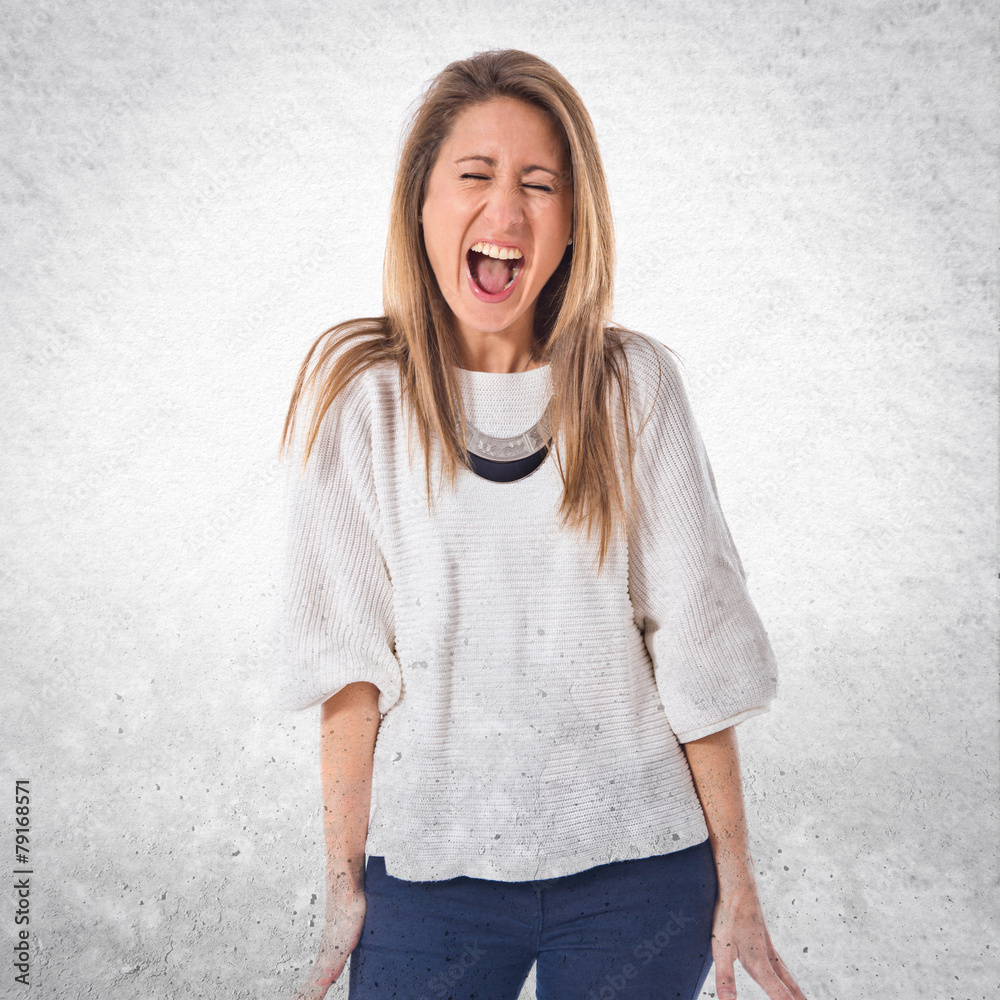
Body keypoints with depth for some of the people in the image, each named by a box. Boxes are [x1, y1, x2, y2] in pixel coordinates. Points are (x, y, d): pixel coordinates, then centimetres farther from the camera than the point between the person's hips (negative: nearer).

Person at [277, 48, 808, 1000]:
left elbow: (695, 643, -4)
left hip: (637, 865, 1)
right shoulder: (360, 393, -5)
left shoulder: (634, 384, -4)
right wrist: (344, 879, -5)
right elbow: (350, 656, -5)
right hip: (428, 869, 0)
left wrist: (736, 882, -2)